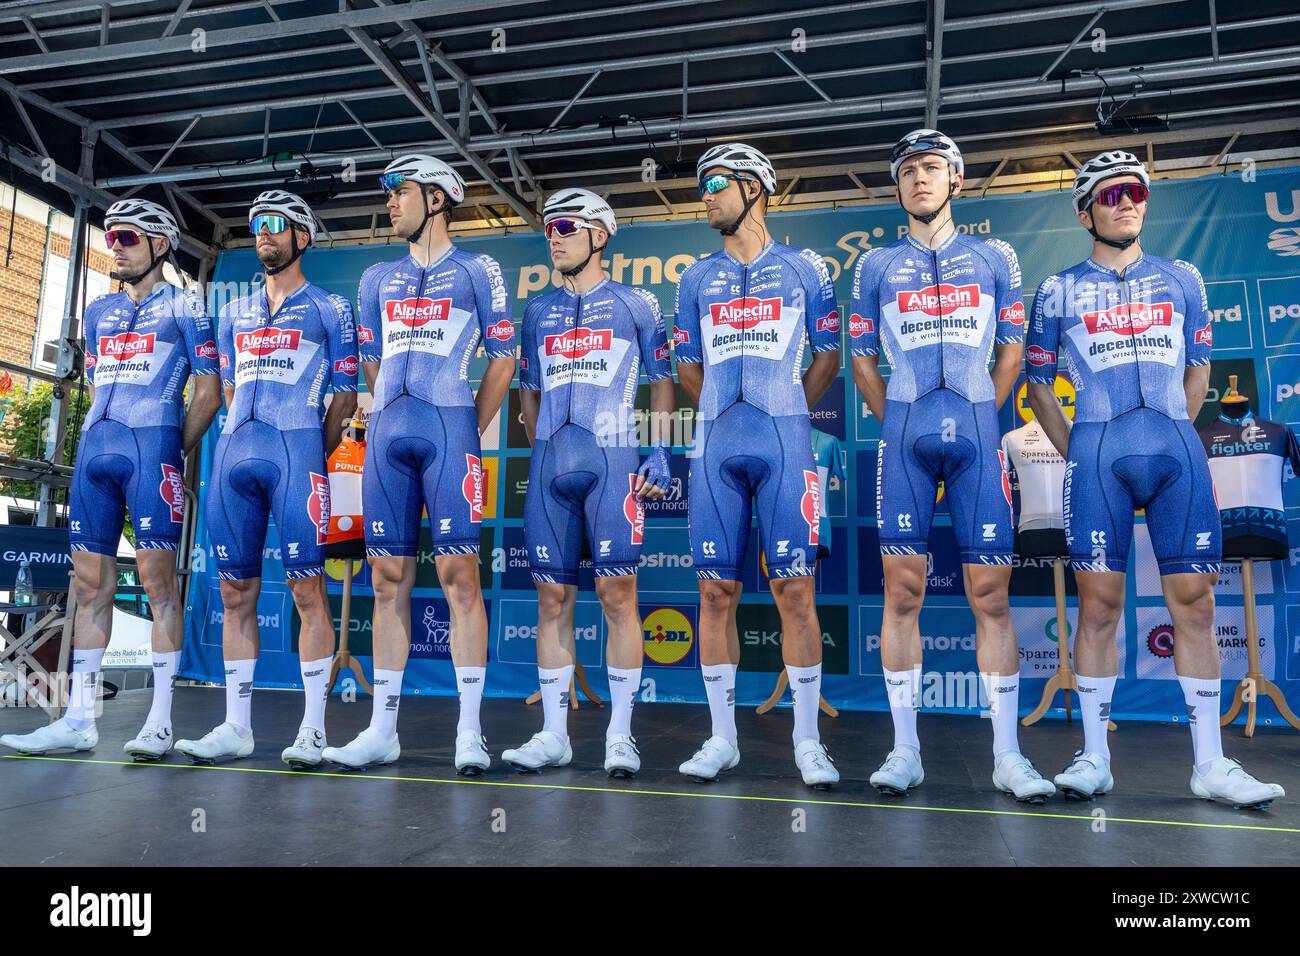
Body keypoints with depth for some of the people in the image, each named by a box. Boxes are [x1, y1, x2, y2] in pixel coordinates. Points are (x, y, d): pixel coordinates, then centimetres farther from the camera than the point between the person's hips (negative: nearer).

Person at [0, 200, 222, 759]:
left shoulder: (184, 308, 5)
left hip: (152, 446, -6)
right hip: (94, 447, 6)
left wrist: (174, 451, -2)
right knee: (90, 582, 4)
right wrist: (95, 439, 14)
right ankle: (79, 720, 9)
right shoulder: (99, 312, 22)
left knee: (157, 577, -9)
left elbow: (208, 392, 1)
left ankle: (160, 721, -6)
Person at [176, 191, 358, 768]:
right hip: (234, 451, 6)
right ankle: (236, 726, 12)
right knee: (236, 593, 5)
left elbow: (345, 394, 6)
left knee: (307, 588, -8)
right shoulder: (234, 314, 24)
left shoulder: (329, 309, 8)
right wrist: (241, 441, 14)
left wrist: (315, 455, 4)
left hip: (297, 447, -5)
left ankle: (313, 728, -3)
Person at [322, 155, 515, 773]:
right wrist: (391, 418, 15)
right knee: (388, 579, 4)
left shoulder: (477, 270, 8)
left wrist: (469, 430, 3)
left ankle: (469, 733, -3)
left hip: (448, 427, -4)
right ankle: (382, 729, 11)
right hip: (386, 432, 5)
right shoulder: (378, 279, 21)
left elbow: (502, 359, 7)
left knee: (458, 572, -9)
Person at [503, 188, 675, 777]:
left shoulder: (635, 304, 8)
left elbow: (662, 381, 9)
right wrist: (539, 452, 13)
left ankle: (620, 735, 5)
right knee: (553, 597, 4)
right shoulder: (538, 311, 18)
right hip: (550, 464, 4)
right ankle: (553, 735, 13)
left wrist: (660, 452, -1)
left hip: (612, 460, -4)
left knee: (617, 594, -5)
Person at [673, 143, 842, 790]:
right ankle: (722, 737, 13)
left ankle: (807, 740, 6)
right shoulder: (697, 278, 15)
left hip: (783, 444, -2)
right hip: (716, 446, 3)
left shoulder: (803, 268, 9)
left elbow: (828, 353, 14)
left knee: (794, 589, -5)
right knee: (716, 592, 2)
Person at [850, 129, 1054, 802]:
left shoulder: (994, 258, 15)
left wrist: (976, 417, 8)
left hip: (976, 431, 0)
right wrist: (899, 424, 6)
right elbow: (862, 361, 14)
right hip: (905, 432, 0)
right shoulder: (875, 266, 14)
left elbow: (1011, 351, 16)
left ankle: (1007, 755, 7)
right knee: (902, 593, -3)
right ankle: (905, 749, 6)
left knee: (990, 595, -1)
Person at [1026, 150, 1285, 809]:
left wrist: (1173, 435, 11)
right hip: (1097, 451, -2)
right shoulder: (1059, 290, 9)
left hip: (1176, 446, 2)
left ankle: (1209, 765, 10)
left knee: (1194, 603, 1)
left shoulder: (1180, 279, 16)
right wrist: (1072, 452, 3)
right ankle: (1094, 758, 7)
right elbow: (1038, 382, 11)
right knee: (1098, 605, -2)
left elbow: (1198, 367, 20)